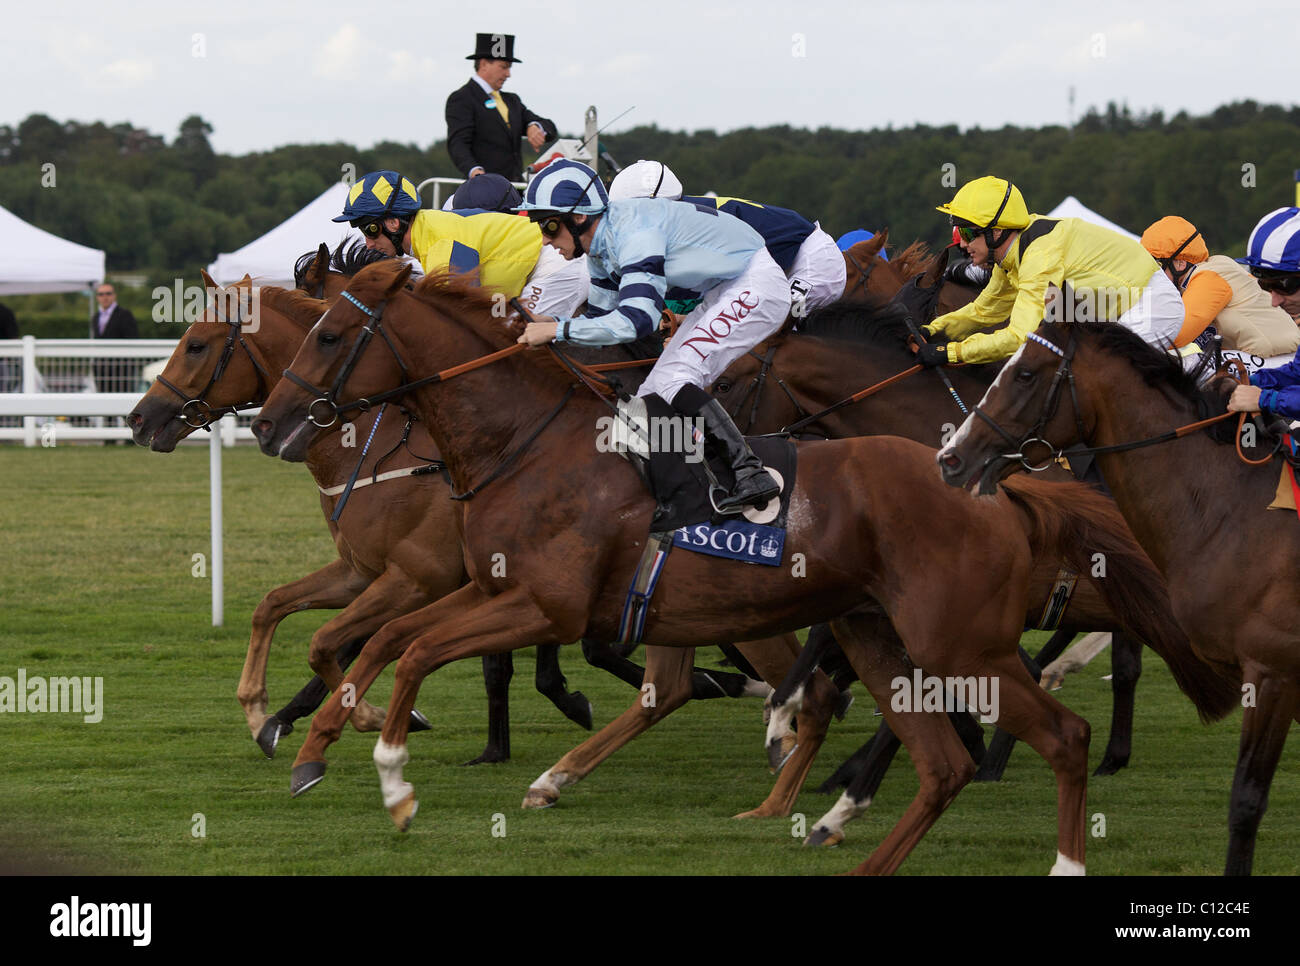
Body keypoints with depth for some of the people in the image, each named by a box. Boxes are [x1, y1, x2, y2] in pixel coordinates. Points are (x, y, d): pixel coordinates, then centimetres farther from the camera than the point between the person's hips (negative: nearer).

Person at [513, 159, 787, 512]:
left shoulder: (634, 233, -28)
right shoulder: (601, 247, 3)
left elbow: (636, 320, -37)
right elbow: (603, 320, 13)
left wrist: (558, 330, -32)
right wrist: (548, 323, -5)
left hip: (755, 283, -10)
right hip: (720, 295, 10)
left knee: (673, 380, -23)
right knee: (654, 394, 5)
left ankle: (752, 475, -29)